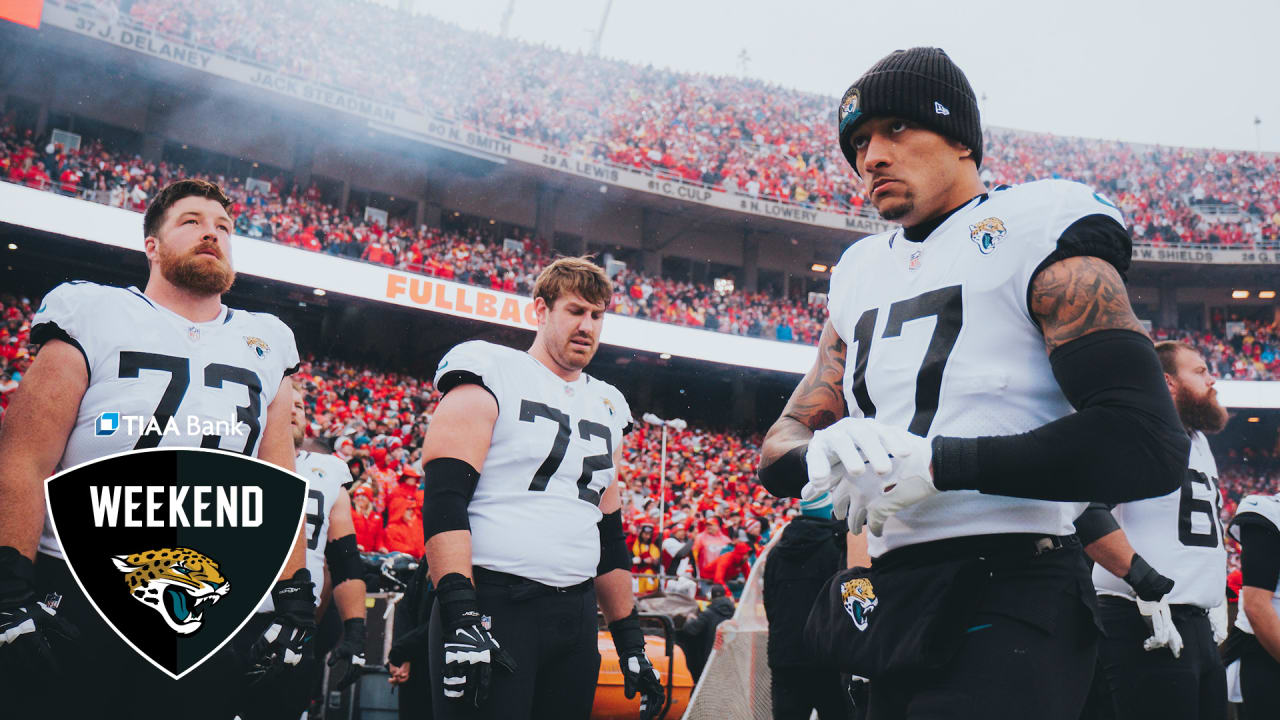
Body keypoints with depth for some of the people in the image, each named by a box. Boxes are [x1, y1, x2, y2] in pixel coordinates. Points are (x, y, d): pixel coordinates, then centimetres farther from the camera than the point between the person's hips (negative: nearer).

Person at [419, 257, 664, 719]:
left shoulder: (607, 410, 18)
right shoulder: (491, 375, -1)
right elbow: (444, 500, -12)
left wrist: (631, 642, 18)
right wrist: (461, 620, -22)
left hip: (576, 612, 6)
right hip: (493, 605, -6)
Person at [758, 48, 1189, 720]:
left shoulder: (1035, 227, -6)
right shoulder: (860, 273, 15)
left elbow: (1149, 447, -17)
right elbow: (780, 450, 15)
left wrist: (939, 462, -20)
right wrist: (826, 452, -11)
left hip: (1012, 595, -7)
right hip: (892, 597, 7)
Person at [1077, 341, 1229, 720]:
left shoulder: (1200, 442, 22)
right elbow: (1086, 507, -25)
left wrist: (1217, 598, 23)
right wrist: (1145, 580, -26)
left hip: (1201, 627, 10)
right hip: (1147, 623, -10)